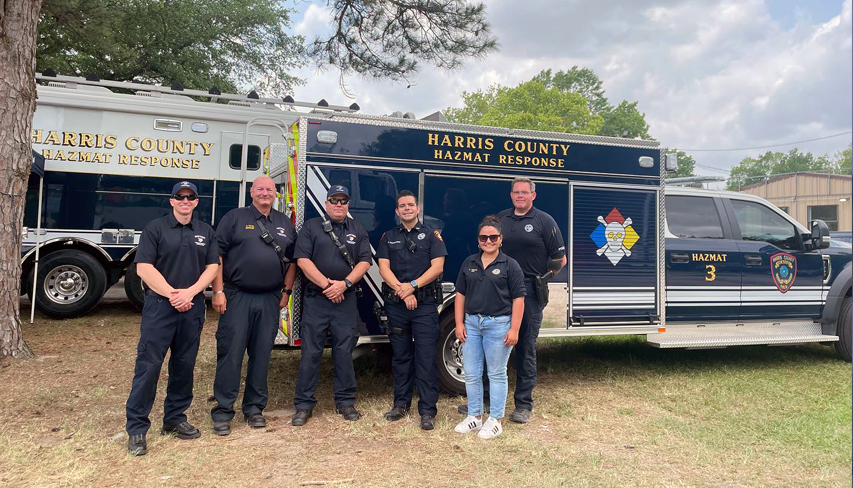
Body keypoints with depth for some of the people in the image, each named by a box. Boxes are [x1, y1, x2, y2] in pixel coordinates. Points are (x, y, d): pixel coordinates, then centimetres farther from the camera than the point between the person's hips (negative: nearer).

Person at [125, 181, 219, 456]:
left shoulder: (205, 232, 12)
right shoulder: (155, 228, 1)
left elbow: (212, 267, 5)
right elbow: (143, 267, -7)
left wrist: (190, 292, -10)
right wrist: (171, 294, -14)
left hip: (192, 308, 4)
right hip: (159, 306, -4)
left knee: (184, 365, 10)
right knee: (148, 365, -4)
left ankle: (175, 419, 24)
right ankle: (136, 428, 5)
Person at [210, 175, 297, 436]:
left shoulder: (284, 223, 14)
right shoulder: (235, 218, 2)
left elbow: (292, 260, 18)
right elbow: (216, 256, -2)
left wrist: (286, 291, 10)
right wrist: (218, 291, -9)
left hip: (270, 299, 4)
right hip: (237, 297, -3)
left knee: (261, 355, 10)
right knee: (230, 353, -2)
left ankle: (254, 407, 22)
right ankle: (223, 411, 9)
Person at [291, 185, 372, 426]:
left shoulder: (358, 230, 12)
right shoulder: (311, 227, 6)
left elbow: (364, 262, 3)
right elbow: (302, 259, -4)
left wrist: (344, 284, -12)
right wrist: (327, 284, -12)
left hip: (346, 300, 2)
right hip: (315, 299, -1)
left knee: (344, 351, 6)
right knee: (310, 352, 1)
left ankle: (345, 402, 17)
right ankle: (304, 405, 11)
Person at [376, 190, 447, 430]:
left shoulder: (432, 235, 5)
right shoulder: (388, 237, 11)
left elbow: (437, 267, -5)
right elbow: (384, 268, 1)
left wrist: (412, 285, -16)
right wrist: (402, 291, -13)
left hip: (424, 304, -2)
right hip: (395, 304, 3)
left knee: (426, 357, -4)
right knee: (400, 356, 11)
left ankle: (427, 410, 2)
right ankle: (401, 404, 22)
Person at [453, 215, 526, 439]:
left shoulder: (510, 265, -4)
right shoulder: (469, 263, 9)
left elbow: (518, 299, -7)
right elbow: (460, 294, 10)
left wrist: (514, 329, -13)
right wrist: (459, 323, 3)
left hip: (498, 324, -5)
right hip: (471, 323, 5)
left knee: (496, 374, 6)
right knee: (471, 374, 11)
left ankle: (495, 420, 18)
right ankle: (474, 416, 26)